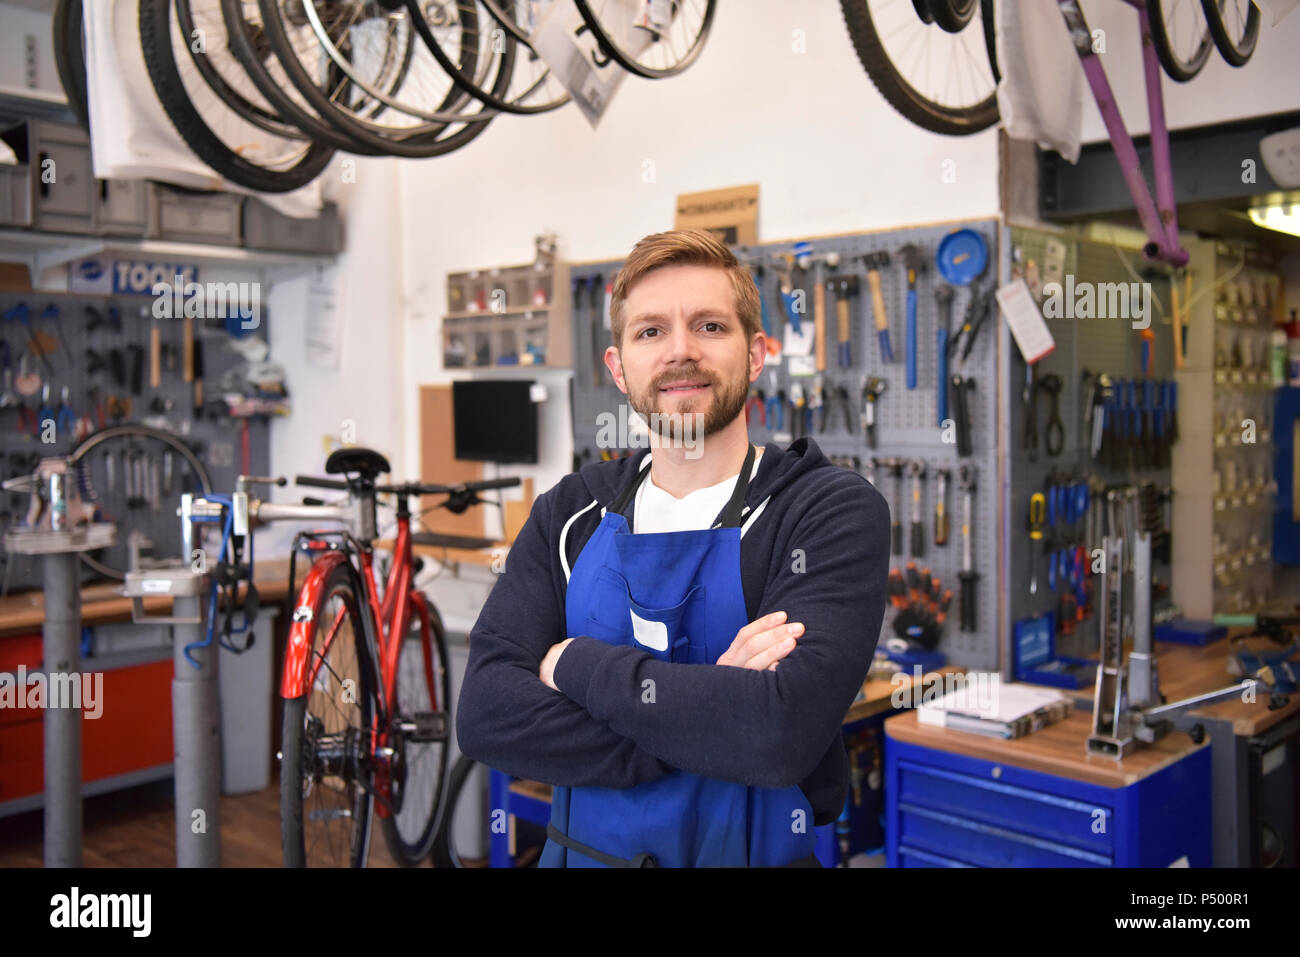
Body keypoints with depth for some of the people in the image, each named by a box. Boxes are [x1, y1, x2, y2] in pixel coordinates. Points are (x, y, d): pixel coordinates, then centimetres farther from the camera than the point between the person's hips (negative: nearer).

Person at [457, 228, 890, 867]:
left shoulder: (836, 510, -15)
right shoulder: (568, 514, -2)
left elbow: (784, 730, -28)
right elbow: (484, 716, -13)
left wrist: (575, 663, -18)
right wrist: (710, 722, -24)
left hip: (748, 851, -3)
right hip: (580, 850, 3)